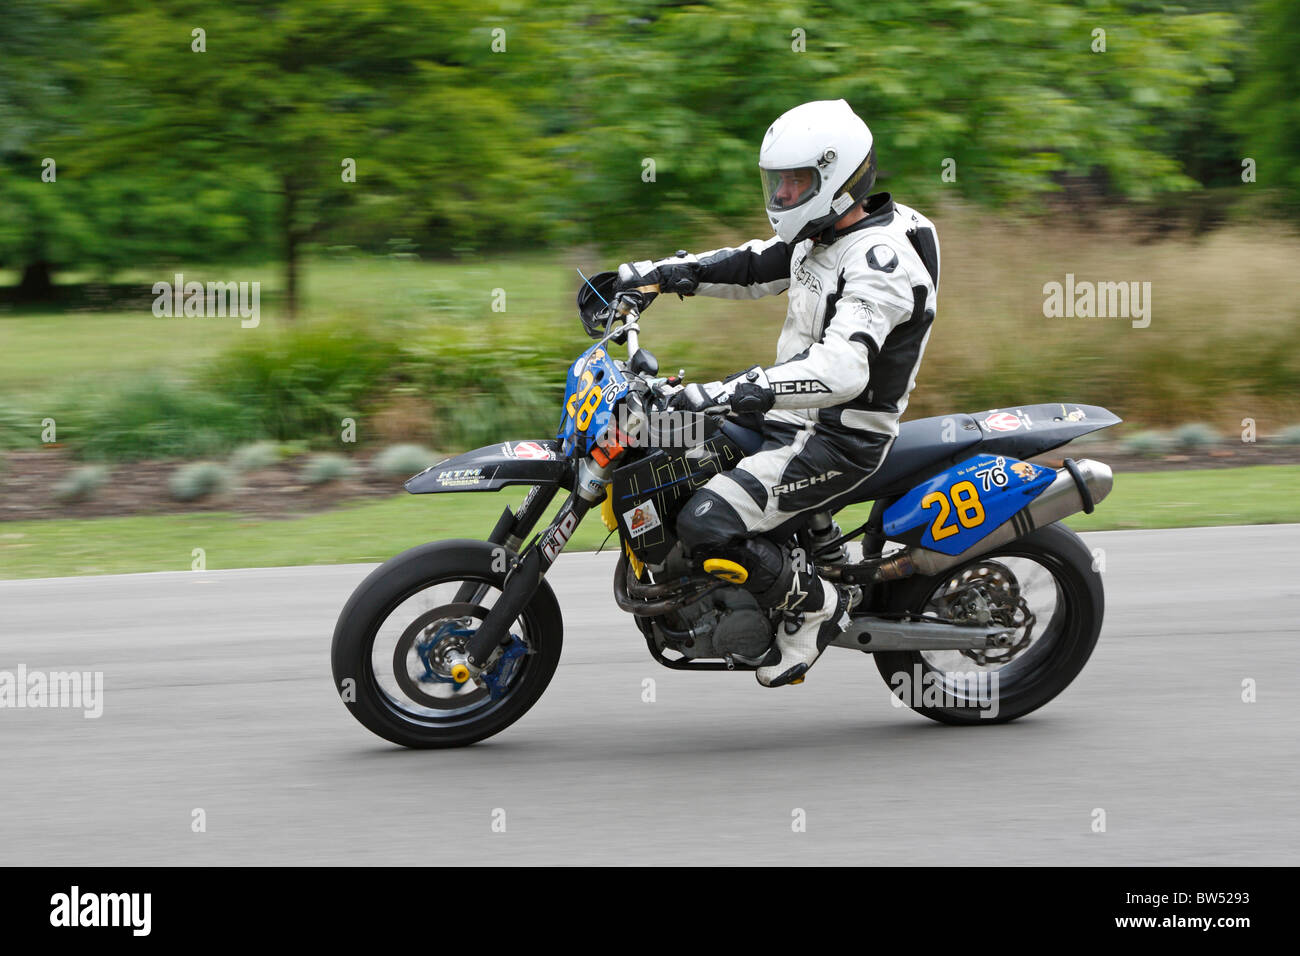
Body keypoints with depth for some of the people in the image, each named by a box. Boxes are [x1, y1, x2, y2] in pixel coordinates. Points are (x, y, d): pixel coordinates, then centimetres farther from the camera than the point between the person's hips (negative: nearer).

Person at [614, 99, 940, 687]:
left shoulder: (881, 262, -25)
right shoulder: (822, 234, 6)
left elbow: (842, 369, -38)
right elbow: (754, 268, 20)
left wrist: (737, 391, -48)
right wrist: (667, 273, 5)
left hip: (838, 440, -10)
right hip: (796, 417, 10)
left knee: (707, 526, -24)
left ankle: (815, 605, -2)